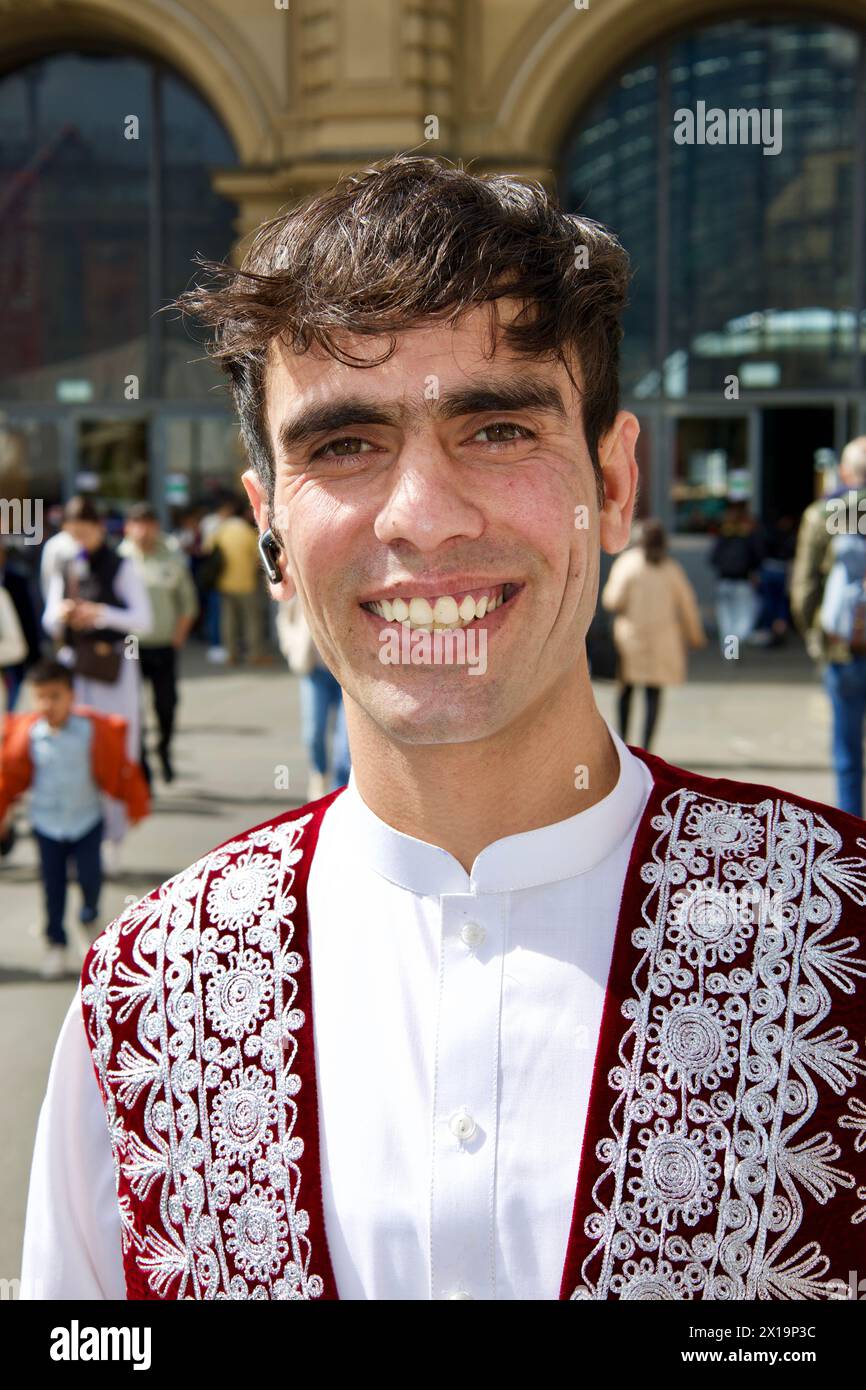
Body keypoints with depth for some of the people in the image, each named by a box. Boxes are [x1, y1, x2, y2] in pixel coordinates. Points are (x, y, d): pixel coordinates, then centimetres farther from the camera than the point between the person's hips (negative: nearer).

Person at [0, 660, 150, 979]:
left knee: (89, 874, 1)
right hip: (46, 823, 1)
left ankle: (90, 909, 37)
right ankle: (56, 944, 20)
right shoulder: (26, 734, -13)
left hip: (86, 819, -1)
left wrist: (136, 807, 4)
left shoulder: (95, 731, -15)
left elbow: (119, 771, -4)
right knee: (52, 884, 5)